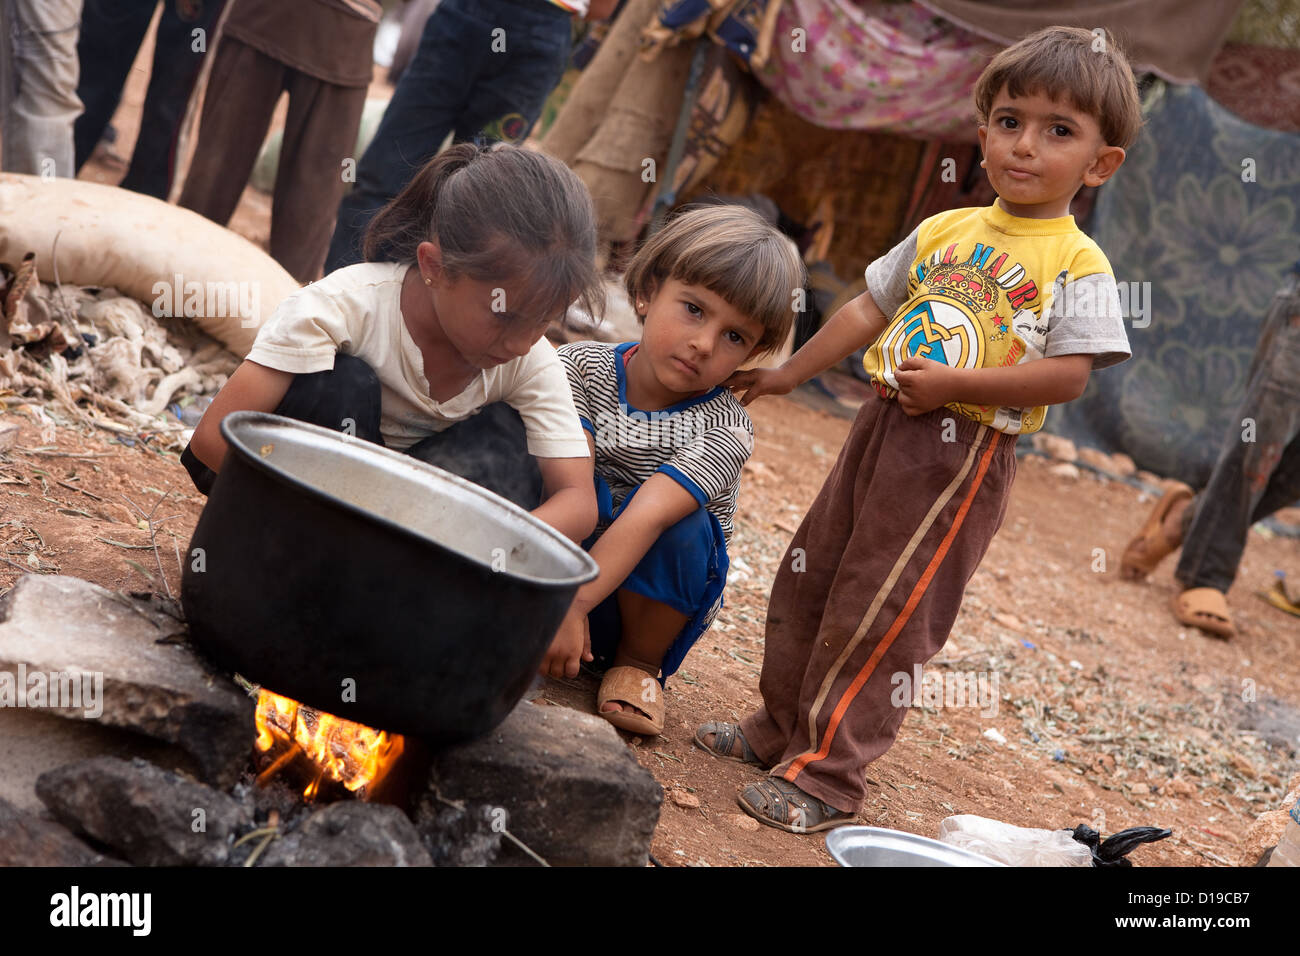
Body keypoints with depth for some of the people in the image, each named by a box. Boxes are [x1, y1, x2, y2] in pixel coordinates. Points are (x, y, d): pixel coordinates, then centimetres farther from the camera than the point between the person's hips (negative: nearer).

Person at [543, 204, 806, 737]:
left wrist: (573, 602, -44)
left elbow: (647, 517, -33)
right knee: (591, 493, -28)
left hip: (649, 592, 0)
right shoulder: (583, 367, -12)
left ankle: (639, 663, -7)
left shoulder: (723, 430, -19)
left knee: (684, 526, -31)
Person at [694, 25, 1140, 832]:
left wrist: (953, 382, -19)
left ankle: (828, 777, 8)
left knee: (880, 614, -4)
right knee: (810, 578, 14)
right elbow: (870, 309, 16)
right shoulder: (943, 232, 9)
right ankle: (781, 728, 32)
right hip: (885, 424, 6)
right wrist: (789, 374, 17)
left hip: (965, 453, -6)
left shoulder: (1078, 266, -8)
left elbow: (1068, 375, -16)